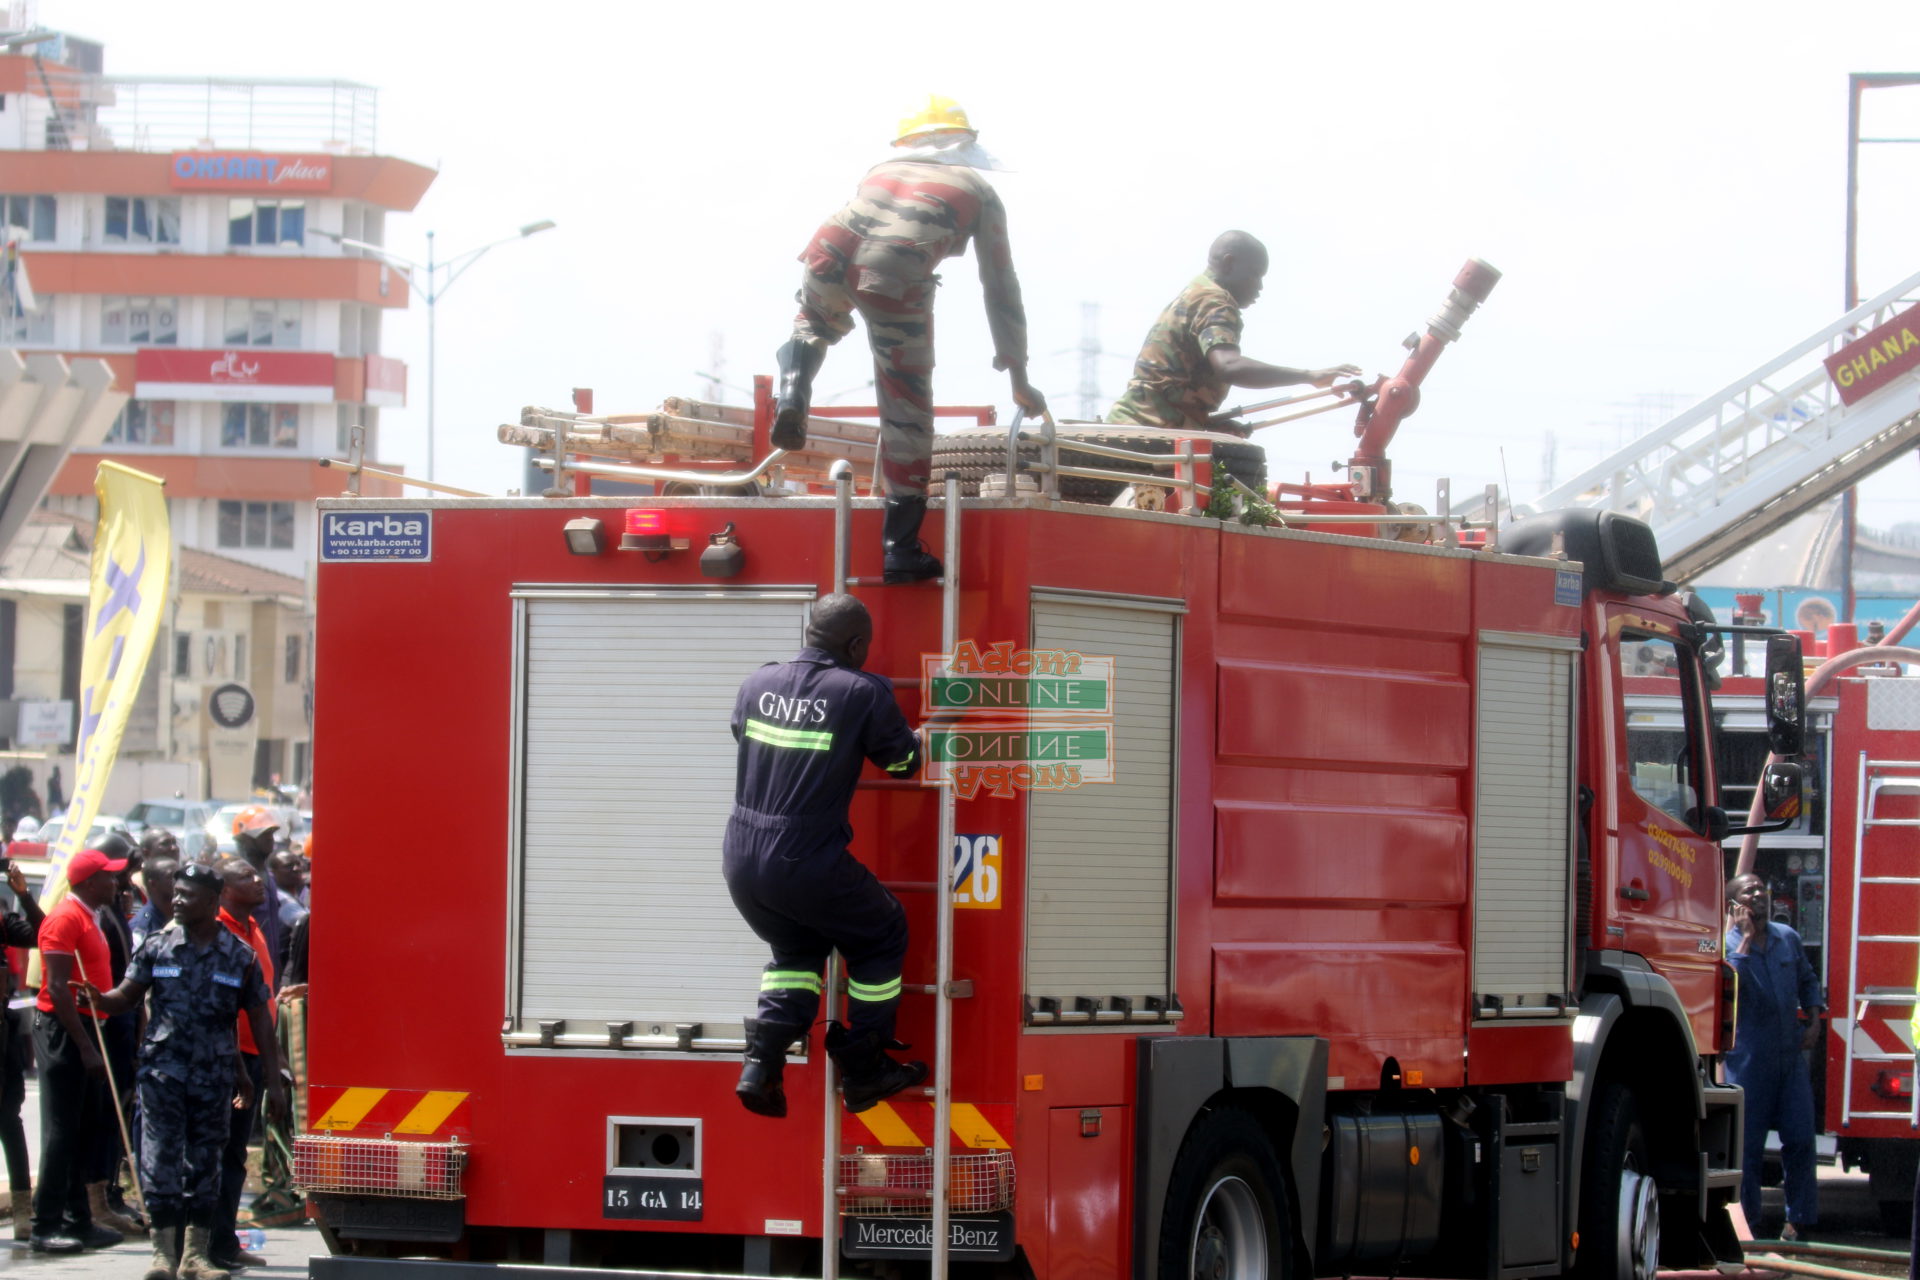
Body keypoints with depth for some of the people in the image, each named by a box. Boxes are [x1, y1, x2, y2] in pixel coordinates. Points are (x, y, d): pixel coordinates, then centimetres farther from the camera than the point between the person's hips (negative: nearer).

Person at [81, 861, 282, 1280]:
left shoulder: (239, 956, 3)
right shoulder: (157, 947, 4)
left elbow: (259, 1019, 7)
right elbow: (126, 997, 3)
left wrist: (273, 1080, 5)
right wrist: (98, 998, -20)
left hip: (214, 1075, 0)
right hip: (163, 1068, 0)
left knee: (204, 1163, 5)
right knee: (161, 1159, -6)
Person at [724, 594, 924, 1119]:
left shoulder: (758, 683, 6)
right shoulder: (862, 694, -10)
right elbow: (905, 761, 2)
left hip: (742, 864, 6)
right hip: (808, 868, -6)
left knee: (797, 947, 30)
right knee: (881, 936, 20)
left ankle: (761, 1064, 13)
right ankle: (863, 1071, 23)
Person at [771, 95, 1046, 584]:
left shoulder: (883, 170, 34)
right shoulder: (979, 191, 25)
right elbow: (1001, 289, 26)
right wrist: (1019, 379, 33)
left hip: (830, 257, 3)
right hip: (894, 279, -3)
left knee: (815, 322, 39)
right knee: (908, 414, 9)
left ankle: (792, 396, 9)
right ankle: (901, 550, 10)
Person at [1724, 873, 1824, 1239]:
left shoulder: (1788, 938, 11)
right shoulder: (1728, 943, -3)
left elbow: (1807, 980, 24)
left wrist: (1813, 1019, 10)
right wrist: (1745, 939, -17)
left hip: (1790, 1055, 4)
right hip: (1748, 1058, -4)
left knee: (1800, 1139, 1)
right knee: (1748, 1144, -1)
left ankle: (1800, 1219, 10)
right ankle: (1747, 1225, 7)